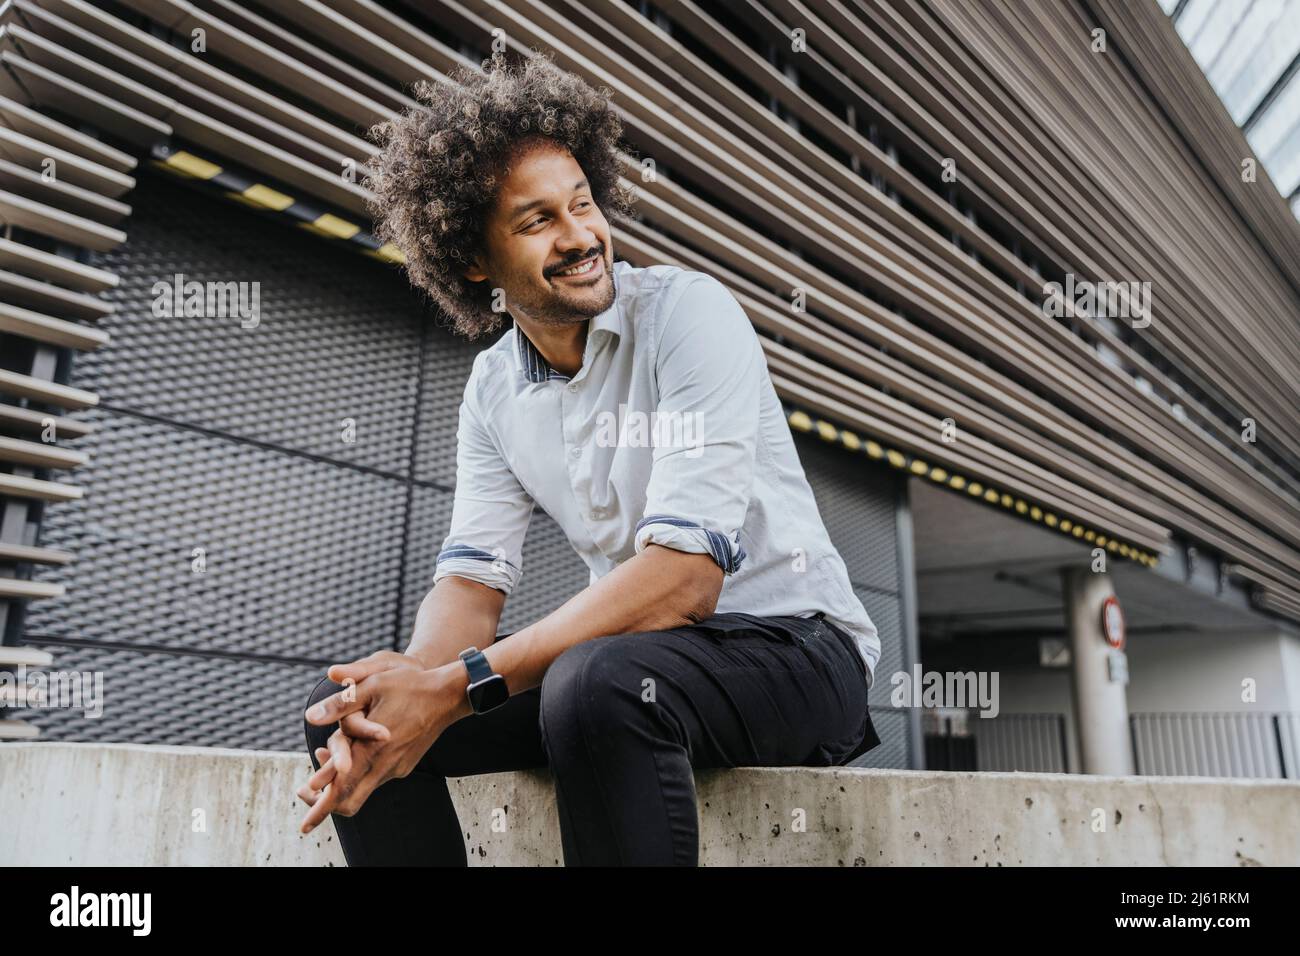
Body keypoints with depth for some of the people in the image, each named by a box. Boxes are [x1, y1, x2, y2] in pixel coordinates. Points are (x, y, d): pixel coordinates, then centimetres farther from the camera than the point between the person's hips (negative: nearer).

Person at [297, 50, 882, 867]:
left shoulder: (690, 313, -16)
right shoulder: (493, 391, 4)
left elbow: (684, 577, -25)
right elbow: (473, 579, -2)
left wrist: (456, 687, -28)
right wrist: (415, 676, -25)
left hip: (794, 644, -5)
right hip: (636, 648, 5)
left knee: (597, 684, -38)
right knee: (344, 703, -7)